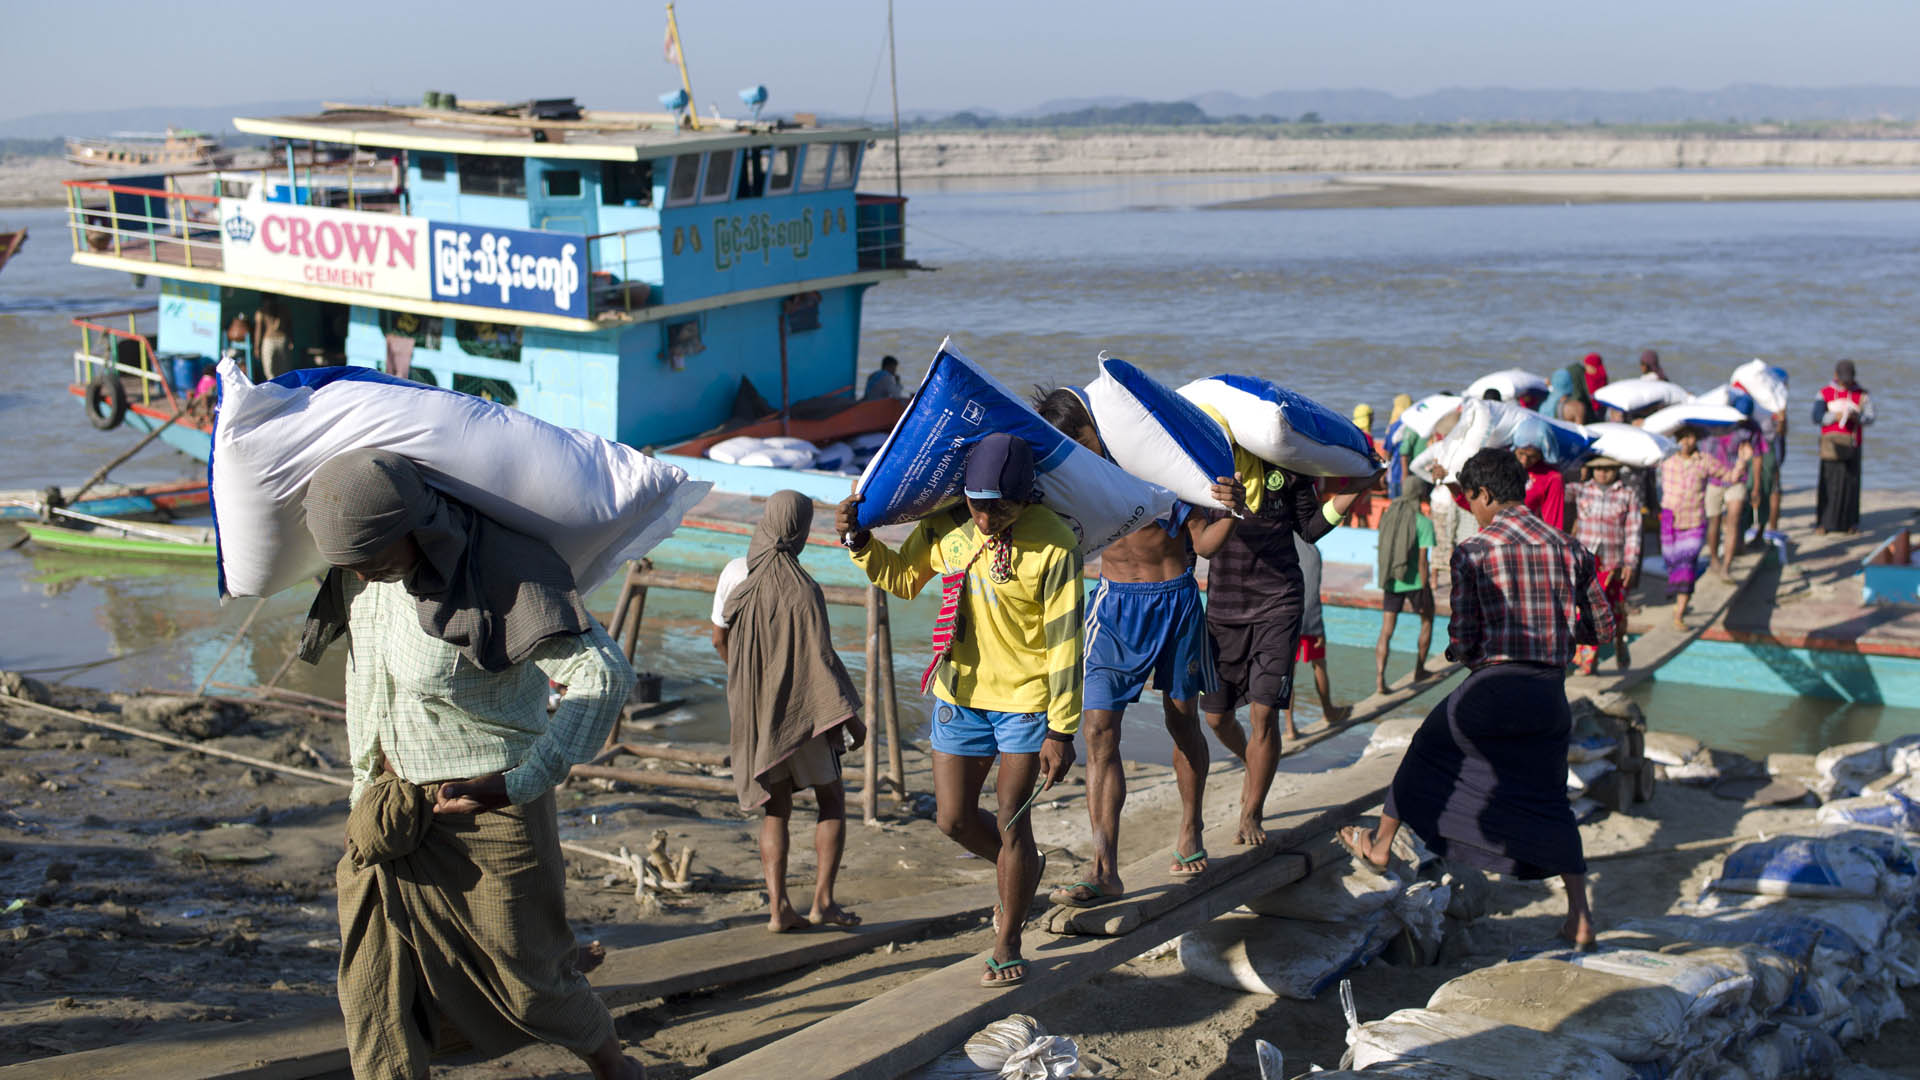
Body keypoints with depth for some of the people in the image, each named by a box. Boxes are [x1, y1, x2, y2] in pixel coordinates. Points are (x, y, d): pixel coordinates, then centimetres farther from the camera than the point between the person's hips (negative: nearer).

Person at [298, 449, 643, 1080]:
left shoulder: (500, 566, -25)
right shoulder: (360, 574, -4)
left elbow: (605, 677, -31)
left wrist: (519, 784, -29)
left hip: (489, 809, -6)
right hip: (396, 807, 6)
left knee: (528, 980, 9)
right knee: (375, 986, 4)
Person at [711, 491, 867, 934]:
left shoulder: (735, 575, -3)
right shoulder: (802, 590, -19)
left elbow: (719, 639, 8)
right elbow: (821, 659, -17)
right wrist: (851, 717, -9)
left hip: (751, 710, 5)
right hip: (800, 709, -4)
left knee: (775, 810, 12)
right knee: (831, 799, 11)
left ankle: (778, 907, 4)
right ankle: (823, 899, 5)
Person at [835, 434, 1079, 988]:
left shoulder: (1053, 545, -20)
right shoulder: (946, 525, -5)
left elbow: (1064, 643, -17)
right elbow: (903, 578, 14)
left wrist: (1061, 731, -16)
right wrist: (859, 542, -3)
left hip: (1026, 699, -5)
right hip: (960, 694, 5)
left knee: (1012, 822, 0)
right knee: (954, 818, 8)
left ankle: (1007, 946, 18)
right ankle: (1018, 869, 40)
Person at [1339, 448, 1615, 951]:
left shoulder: (1473, 551, -6)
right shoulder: (1568, 548, 6)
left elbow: (1462, 640, -9)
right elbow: (1601, 627, 11)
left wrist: (1459, 654, 15)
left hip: (1492, 687, -4)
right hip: (1549, 692, 4)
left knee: (1424, 754, 21)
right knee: (1547, 798, 14)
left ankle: (1380, 844, 38)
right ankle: (1580, 917, 7)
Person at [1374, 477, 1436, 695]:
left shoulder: (1388, 515, 4)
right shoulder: (1423, 522, -13)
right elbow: (1423, 560, -16)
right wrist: (1425, 592, -11)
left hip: (1391, 581, 4)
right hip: (1414, 581, -4)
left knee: (1386, 631, 3)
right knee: (1427, 620, 21)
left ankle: (1379, 679, -9)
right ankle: (1419, 670, 28)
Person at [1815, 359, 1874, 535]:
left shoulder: (1860, 394, 5)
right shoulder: (1825, 393, 4)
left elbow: (1870, 417, -3)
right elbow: (1817, 417, -4)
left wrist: (1856, 417, -24)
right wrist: (1835, 416, -20)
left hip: (1852, 444, 1)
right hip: (1831, 442, -1)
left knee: (1851, 481, 1)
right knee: (1828, 482, -4)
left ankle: (1850, 522, 9)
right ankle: (1823, 522, -1)